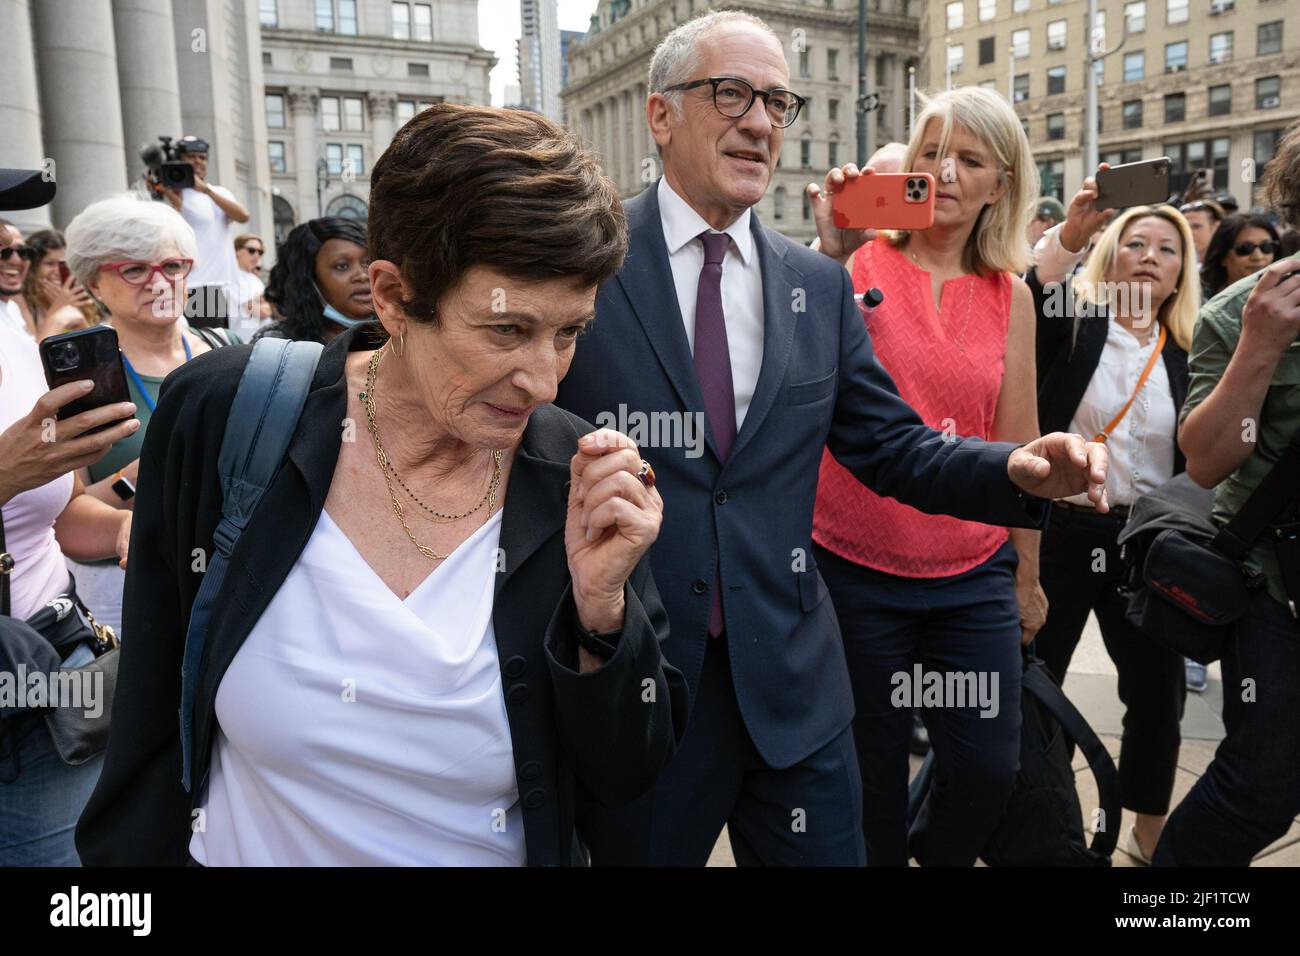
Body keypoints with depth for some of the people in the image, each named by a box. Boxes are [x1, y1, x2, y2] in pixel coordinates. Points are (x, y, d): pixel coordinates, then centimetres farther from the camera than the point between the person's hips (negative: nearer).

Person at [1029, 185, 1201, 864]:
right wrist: (1068, 234, -36)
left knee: (1158, 692, 8)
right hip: (1059, 528, -3)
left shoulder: (1187, 349, 6)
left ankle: (1150, 834, 29)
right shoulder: (1069, 319, -1)